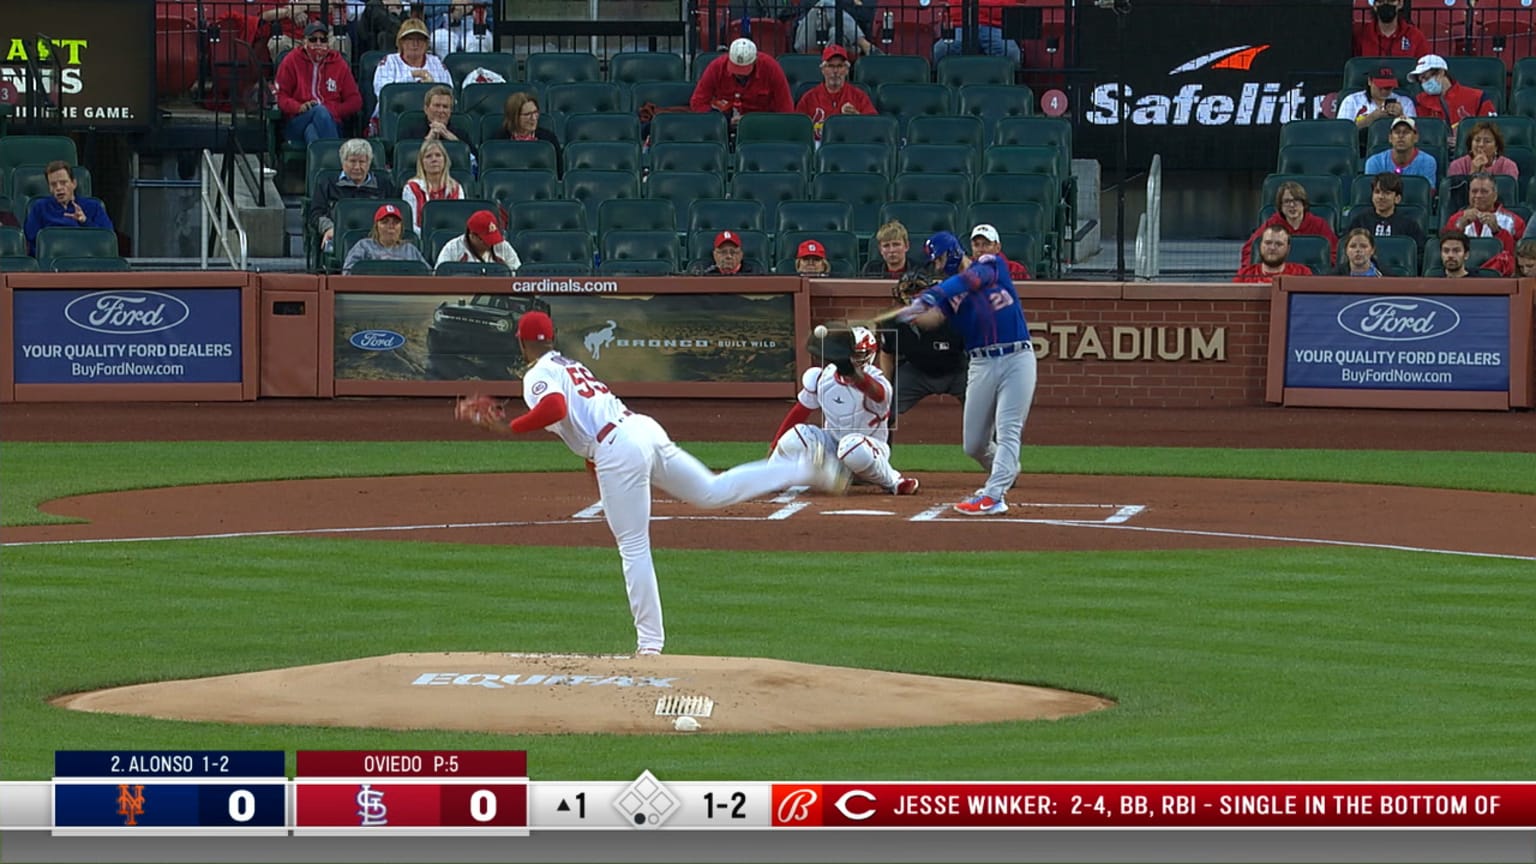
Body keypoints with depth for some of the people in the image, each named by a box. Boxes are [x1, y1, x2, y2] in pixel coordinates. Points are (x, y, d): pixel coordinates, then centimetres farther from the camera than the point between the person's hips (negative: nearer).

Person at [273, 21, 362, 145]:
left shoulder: (338, 63, 17)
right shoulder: (292, 60, 14)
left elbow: (355, 101, 12)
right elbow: (281, 96, 9)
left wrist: (332, 110, -7)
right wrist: (299, 107, -12)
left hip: (330, 123, 1)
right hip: (297, 124, -1)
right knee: (320, 111, -36)